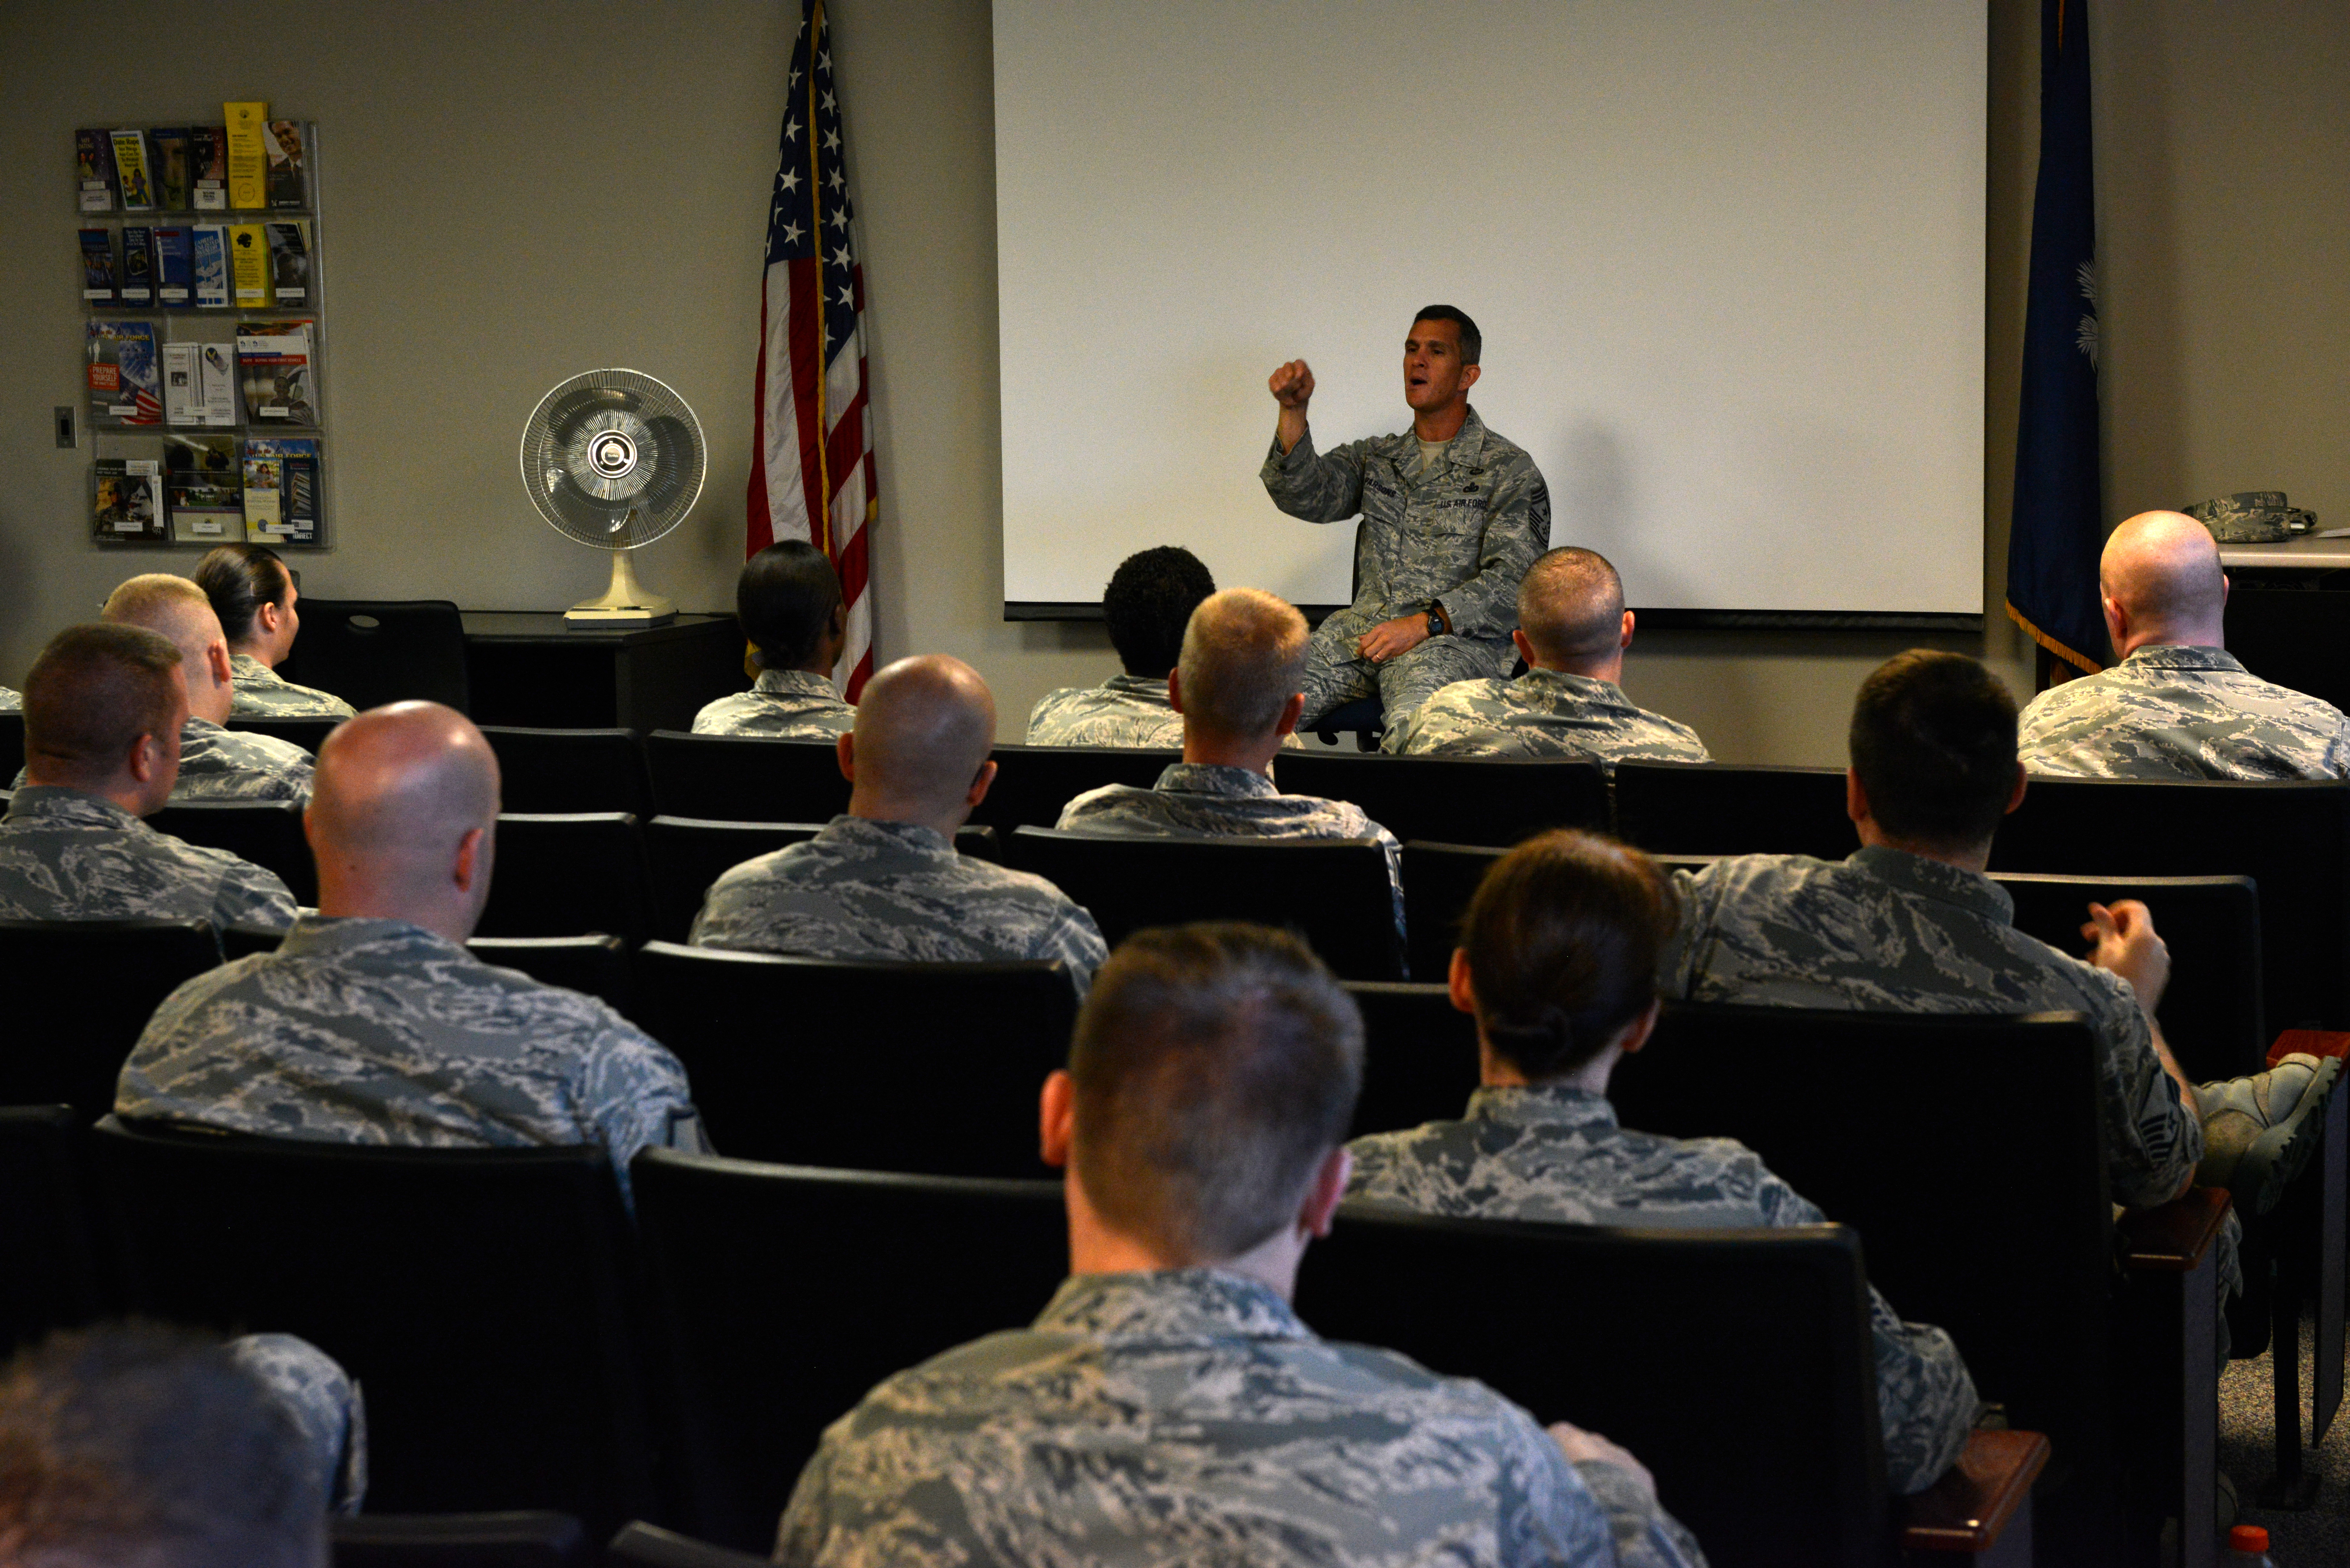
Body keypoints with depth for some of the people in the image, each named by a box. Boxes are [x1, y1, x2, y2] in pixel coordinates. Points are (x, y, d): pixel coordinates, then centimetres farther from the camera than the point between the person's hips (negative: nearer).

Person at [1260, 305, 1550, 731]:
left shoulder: (1510, 468, 7)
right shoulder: (1374, 459, 24)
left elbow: (1512, 580, -3)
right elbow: (1306, 497, 6)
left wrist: (1424, 624, -14)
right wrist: (1293, 411, -9)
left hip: (1455, 637, -4)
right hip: (1362, 631, 4)